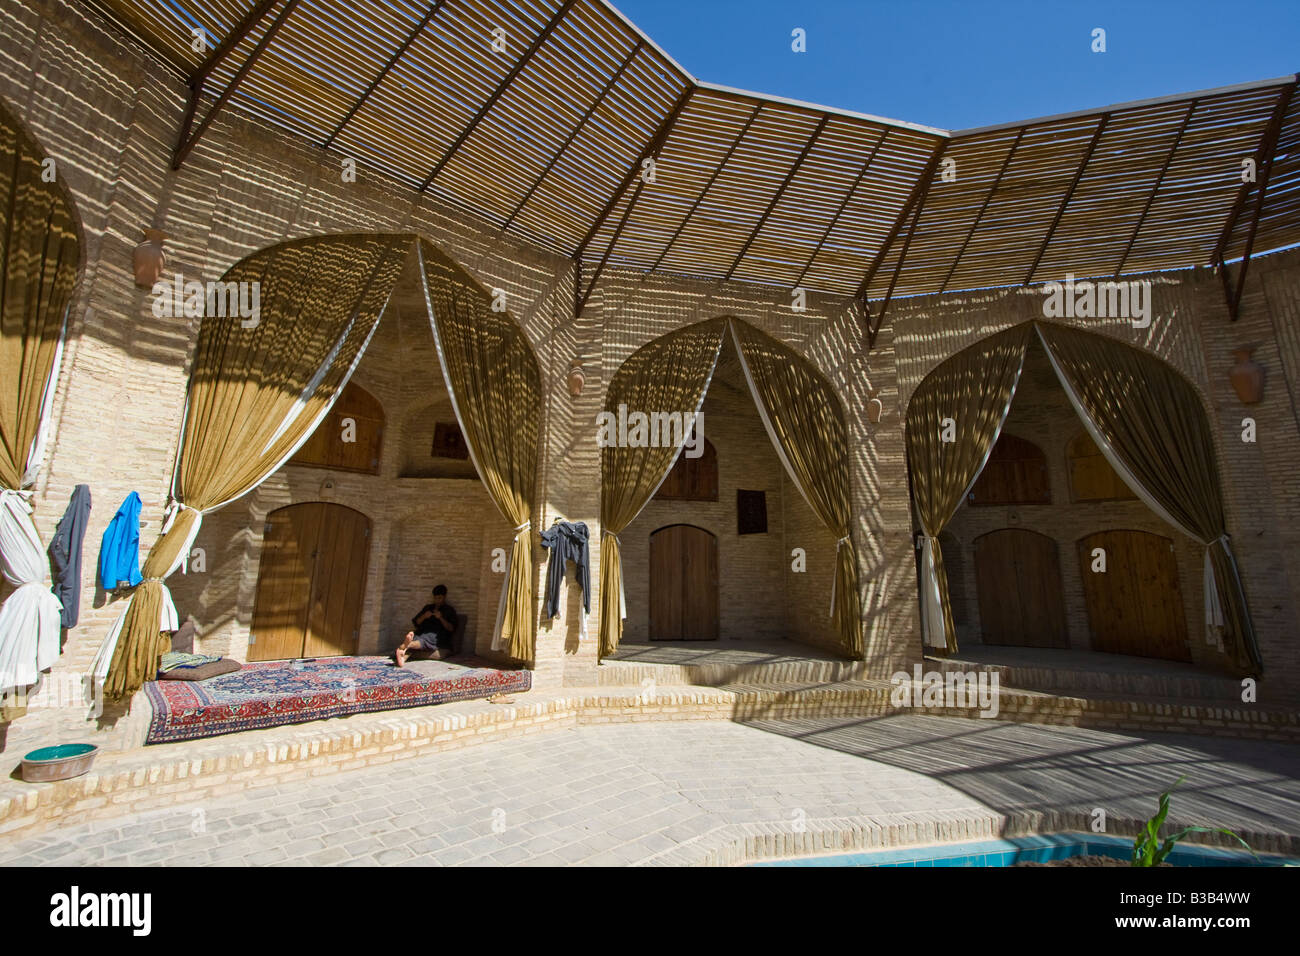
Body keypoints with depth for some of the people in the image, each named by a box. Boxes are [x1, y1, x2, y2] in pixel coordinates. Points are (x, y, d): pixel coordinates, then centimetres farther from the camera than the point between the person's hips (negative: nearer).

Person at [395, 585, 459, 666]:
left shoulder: (450, 610, 16)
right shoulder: (427, 607, 29)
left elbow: (452, 629, 4)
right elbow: (415, 623, 22)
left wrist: (441, 618, -9)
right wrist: (424, 617, 2)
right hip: (423, 634, 3)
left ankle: (406, 645, -67)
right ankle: (402, 658, -61)